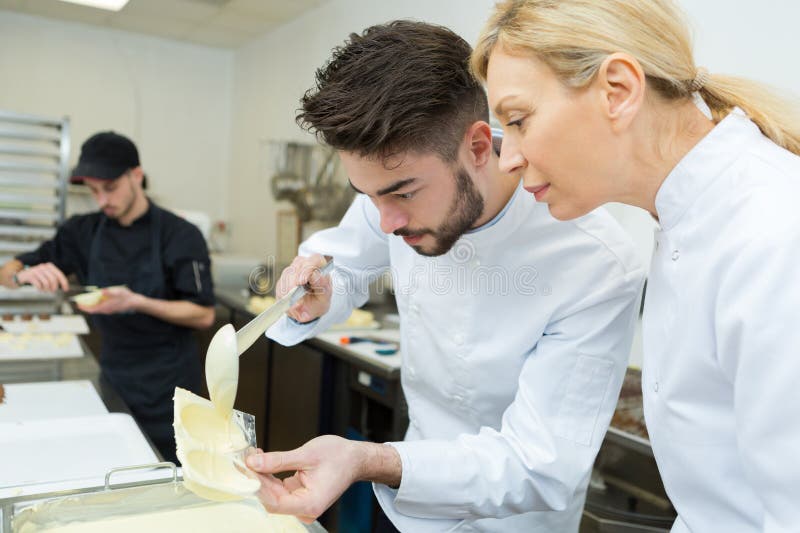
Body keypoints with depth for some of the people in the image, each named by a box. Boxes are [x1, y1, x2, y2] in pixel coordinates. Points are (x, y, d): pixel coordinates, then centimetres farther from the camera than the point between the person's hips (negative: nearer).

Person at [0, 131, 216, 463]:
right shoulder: (84, 232, -1)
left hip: (168, 382, -4)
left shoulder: (181, 236, -14)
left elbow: (204, 315, -15)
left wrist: (136, 302, -27)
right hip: (113, 373, 4)